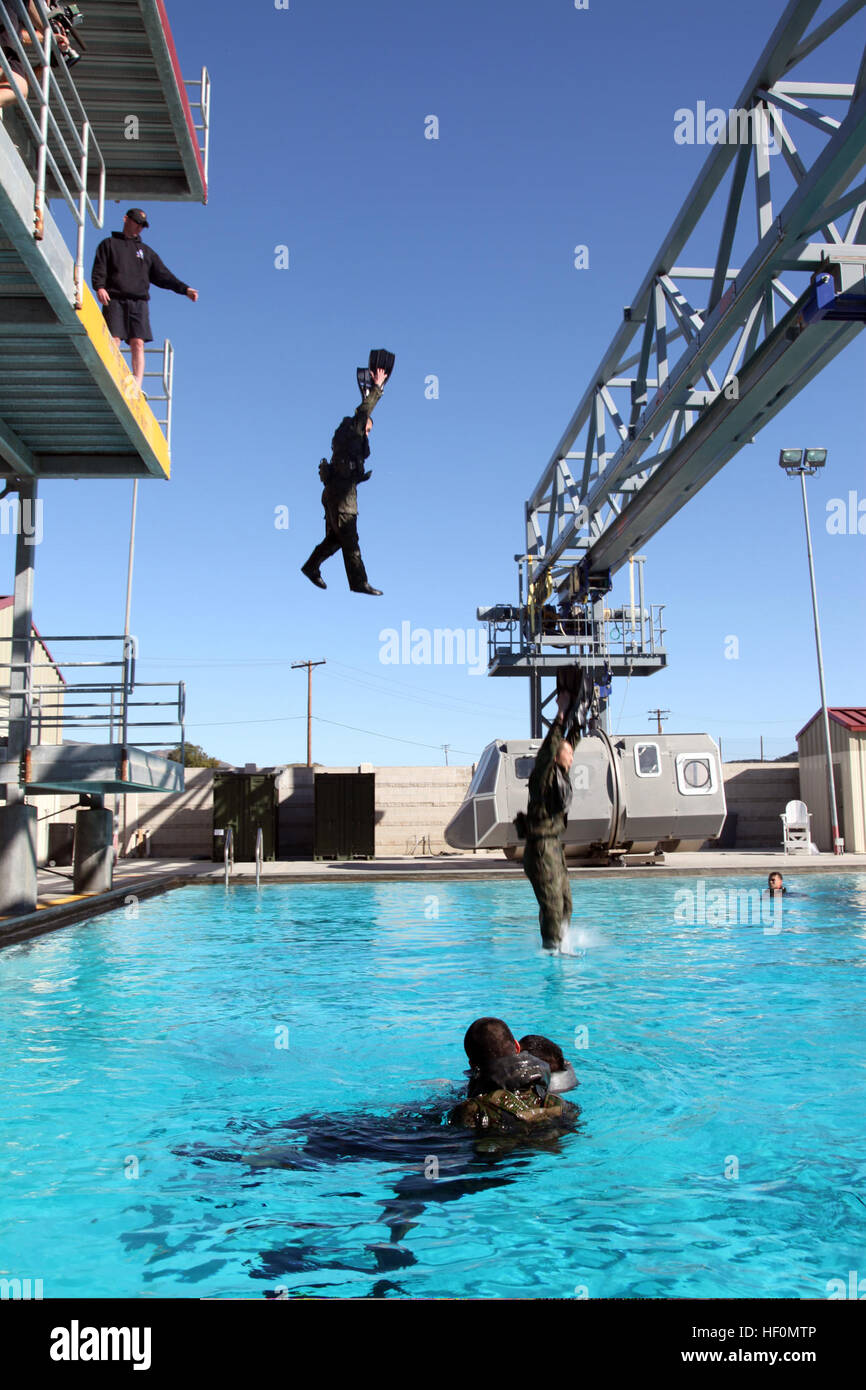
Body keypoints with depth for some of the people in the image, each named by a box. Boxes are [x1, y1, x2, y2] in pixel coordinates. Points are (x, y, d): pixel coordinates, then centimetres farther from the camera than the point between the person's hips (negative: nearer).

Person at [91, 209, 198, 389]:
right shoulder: (109, 244, 19)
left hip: (139, 302, 2)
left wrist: (184, 289, 8)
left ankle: (137, 387, -19)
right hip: (114, 300, -2)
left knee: (138, 344, -12)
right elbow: (99, 269, 7)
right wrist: (99, 286, -13)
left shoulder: (147, 251, 28)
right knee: (113, 341, -14)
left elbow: (162, 275, 21)